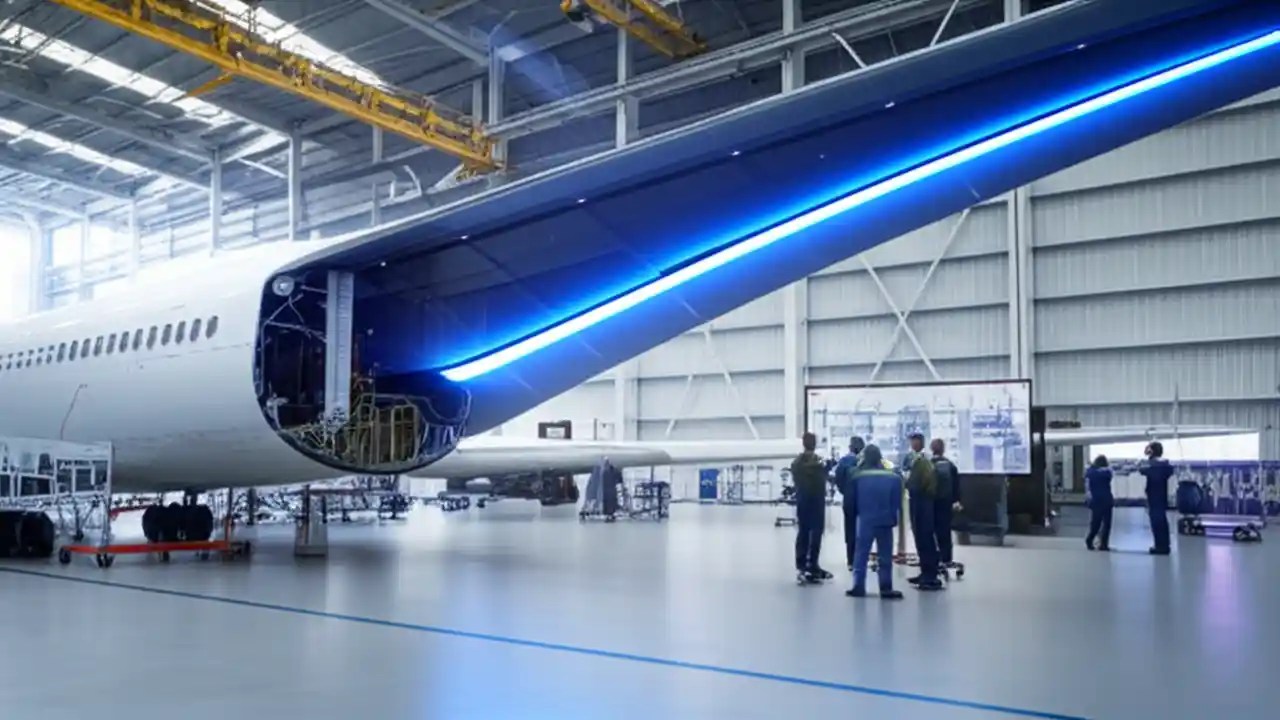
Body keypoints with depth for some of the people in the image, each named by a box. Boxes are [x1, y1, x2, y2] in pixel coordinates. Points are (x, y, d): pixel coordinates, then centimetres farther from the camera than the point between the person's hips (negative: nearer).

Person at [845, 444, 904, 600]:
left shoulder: (857, 476, -4)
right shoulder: (893, 477, -1)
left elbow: (851, 499, 5)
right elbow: (897, 503, 2)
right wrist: (894, 519, 12)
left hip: (865, 521, -1)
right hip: (885, 522, 1)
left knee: (861, 554, 7)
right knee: (885, 556, 8)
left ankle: (859, 587, 4)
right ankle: (886, 589, 7)